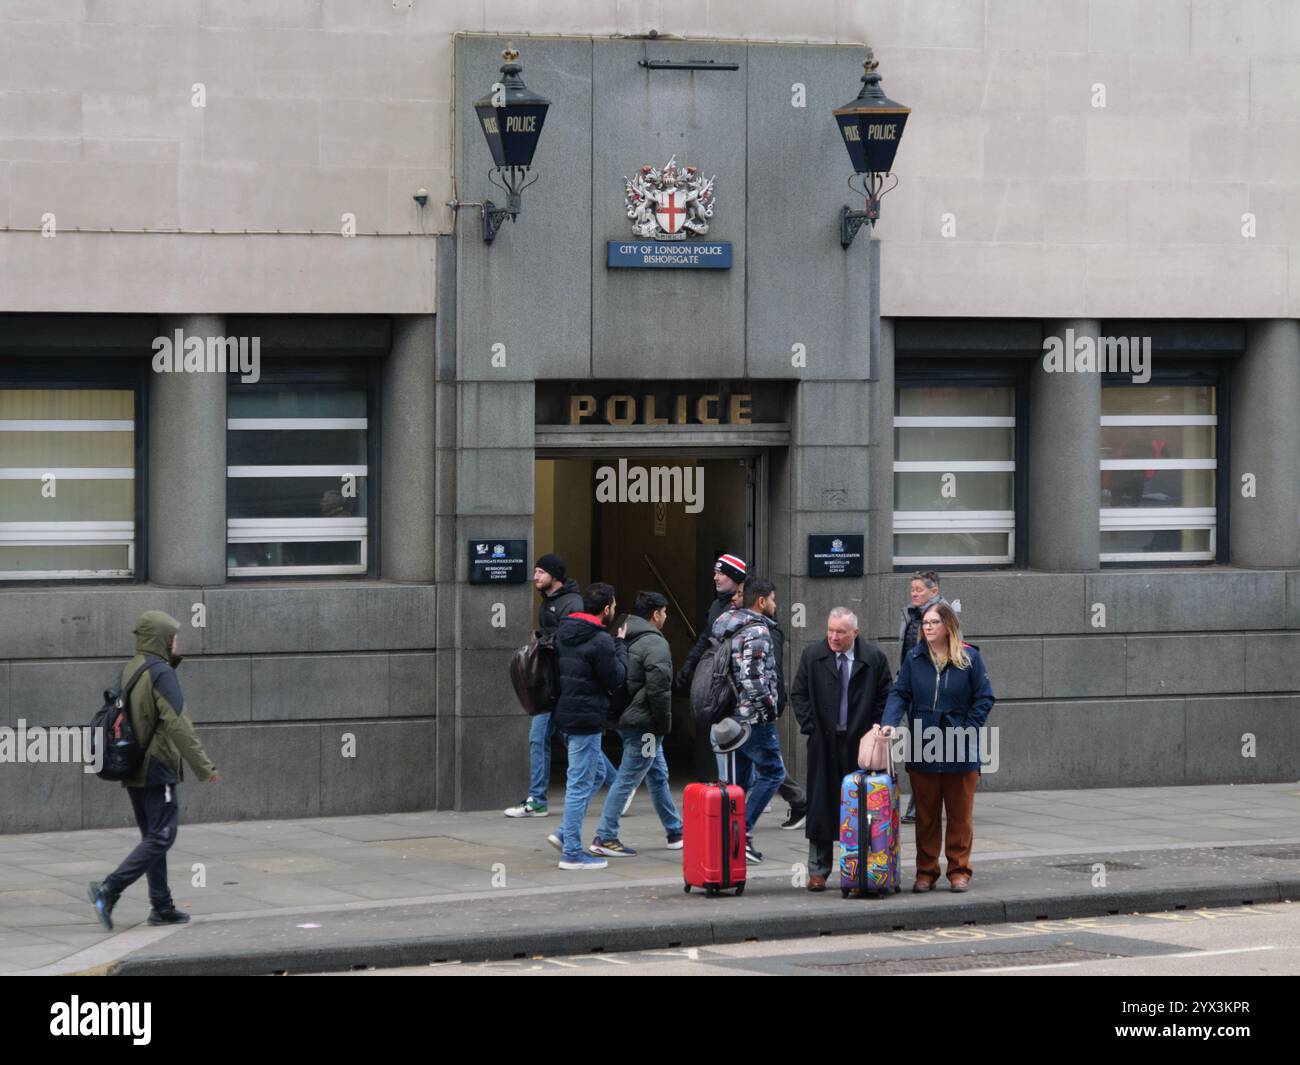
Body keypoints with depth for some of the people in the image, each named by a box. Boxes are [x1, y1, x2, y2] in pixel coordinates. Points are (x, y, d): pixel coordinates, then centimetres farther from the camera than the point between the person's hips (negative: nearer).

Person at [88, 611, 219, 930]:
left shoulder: (129, 670, 11)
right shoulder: (161, 673, -16)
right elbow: (178, 724, -21)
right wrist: (203, 766, -19)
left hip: (133, 771, 9)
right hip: (158, 770, -9)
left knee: (152, 837, 14)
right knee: (161, 837, -6)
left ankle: (161, 906, 16)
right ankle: (109, 889, -17)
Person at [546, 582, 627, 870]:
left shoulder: (563, 632, 10)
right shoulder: (601, 641, -17)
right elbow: (616, 679, -11)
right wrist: (620, 646, 1)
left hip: (564, 714, 9)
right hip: (585, 719, -9)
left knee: (598, 772, 21)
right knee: (580, 783, -3)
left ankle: (565, 834, 18)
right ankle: (572, 852, 1)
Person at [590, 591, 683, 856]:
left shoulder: (625, 639, 12)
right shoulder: (655, 643, -16)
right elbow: (659, 688, -21)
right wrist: (664, 723, -12)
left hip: (626, 718, 10)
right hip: (644, 723, -10)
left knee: (658, 776, 19)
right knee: (627, 780, -6)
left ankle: (676, 833, 28)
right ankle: (605, 837, -5)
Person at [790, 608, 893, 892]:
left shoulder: (874, 658, 0)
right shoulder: (812, 656, 3)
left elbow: (886, 697, 5)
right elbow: (799, 694, 7)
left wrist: (876, 730, -4)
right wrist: (810, 727, -3)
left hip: (861, 743, -1)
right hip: (824, 743, 1)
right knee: (821, 807, 1)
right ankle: (818, 871, 7)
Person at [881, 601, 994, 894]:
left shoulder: (969, 657, -3)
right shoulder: (915, 658, 2)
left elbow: (984, 698, -2)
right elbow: (900, 693, 0)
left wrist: (967, 731, -10)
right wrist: (890, 722, -18)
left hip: (960, 752, -2)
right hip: (922, 751, 2)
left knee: (960, 815, 6)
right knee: (925, 816, 8)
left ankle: (959, 871, 14)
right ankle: (926, 872, 15)